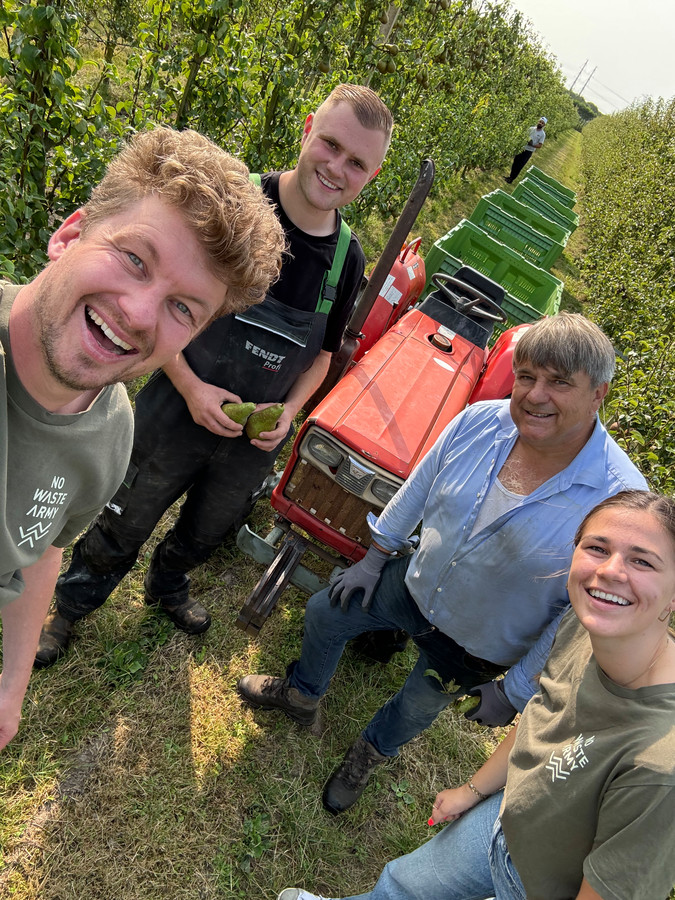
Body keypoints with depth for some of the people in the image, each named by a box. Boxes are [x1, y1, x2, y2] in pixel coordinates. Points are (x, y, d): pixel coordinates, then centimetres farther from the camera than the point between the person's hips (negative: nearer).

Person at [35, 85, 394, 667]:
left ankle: (168, 585, 58)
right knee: (124, 525, 15)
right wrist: (191, 388, -23)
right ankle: (70, 606, 44)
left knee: (207, 532, 26)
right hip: (176, 415, -3)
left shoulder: (348, 260, -5)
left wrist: (288, 412, -10)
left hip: (255, 438, 4)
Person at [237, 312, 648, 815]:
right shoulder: (479, 421, -20)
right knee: (325, 613, 16)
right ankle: (302, 695, 51)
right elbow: (418, 489, -3)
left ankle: (371, 754, 60)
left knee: (417, 708, 22)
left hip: (474, 649, -3)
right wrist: (376, 556, 5)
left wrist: (515, 695, -15)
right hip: (415, 583, 4)